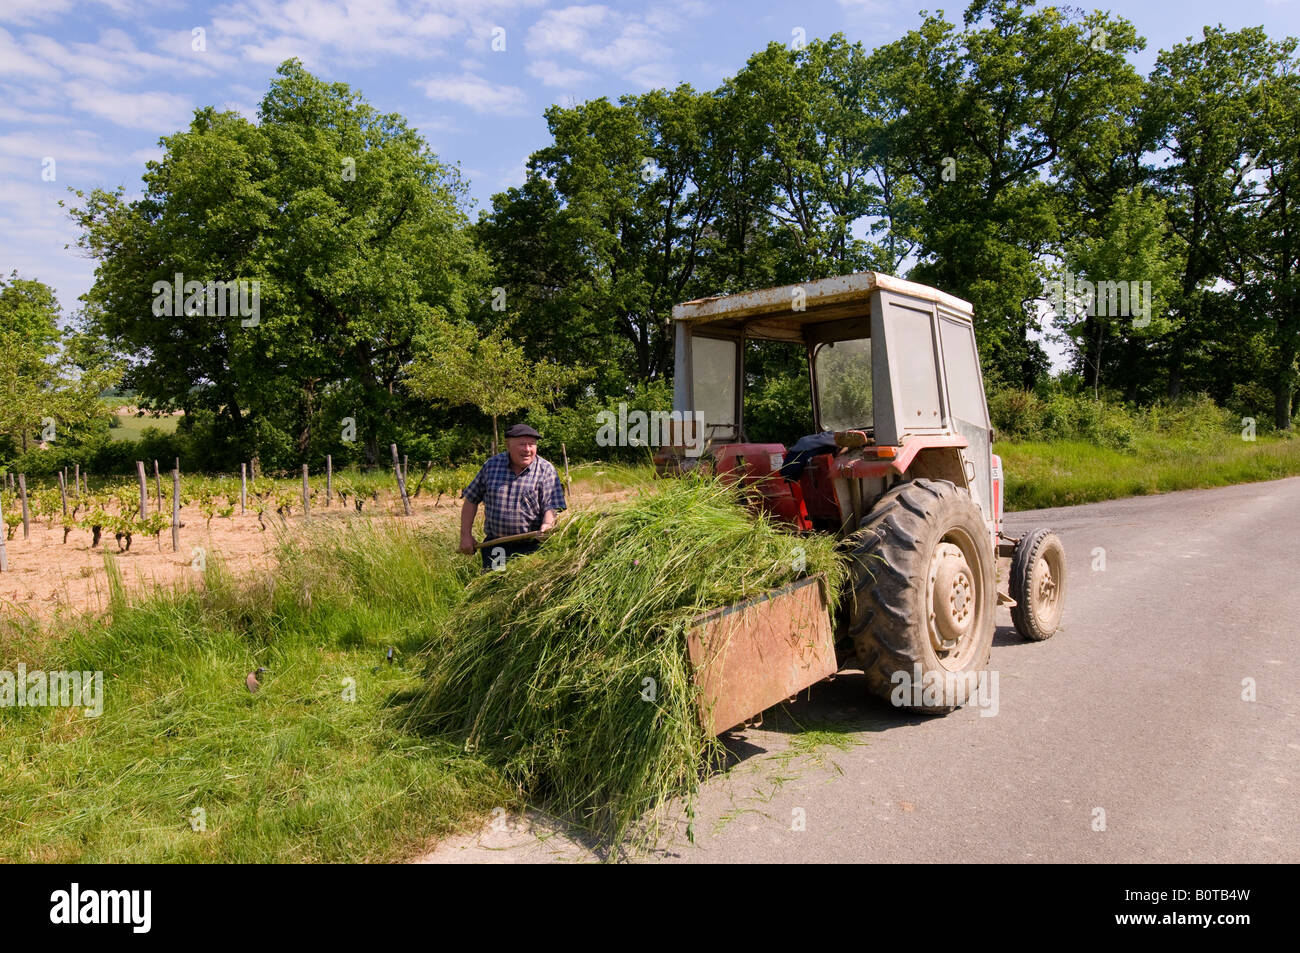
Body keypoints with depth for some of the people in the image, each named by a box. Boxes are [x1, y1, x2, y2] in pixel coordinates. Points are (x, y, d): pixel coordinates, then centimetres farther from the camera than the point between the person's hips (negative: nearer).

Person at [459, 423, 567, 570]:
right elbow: (471, 500, 11)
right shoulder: (491, 464, 4)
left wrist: (546, 526, -32)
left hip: (530, 547, -2)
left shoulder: (546, 470, -3)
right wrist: (466, 535, 6)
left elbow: (551, 507, -10)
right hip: (493, 545, 3)